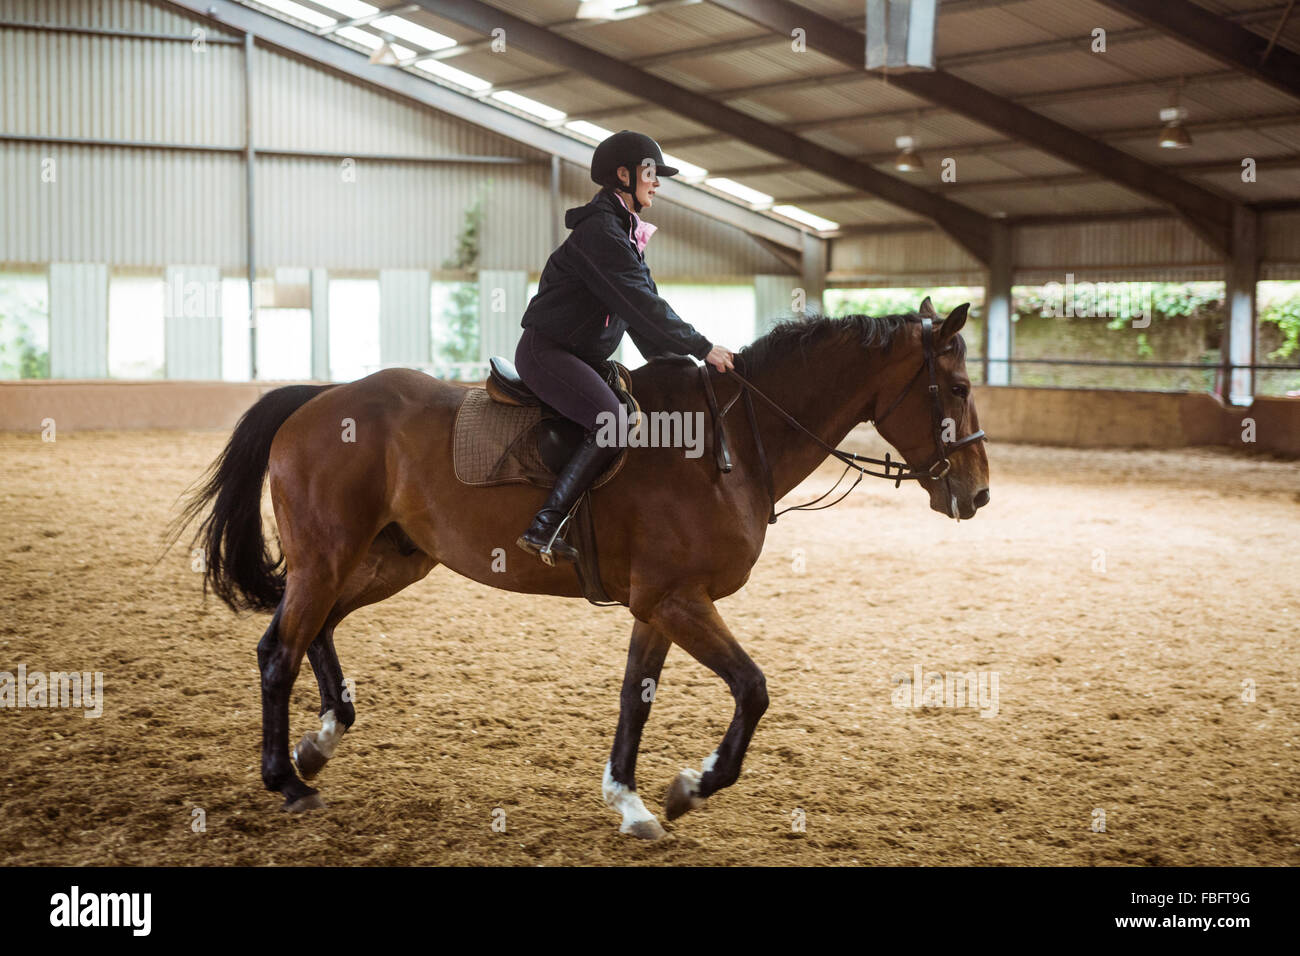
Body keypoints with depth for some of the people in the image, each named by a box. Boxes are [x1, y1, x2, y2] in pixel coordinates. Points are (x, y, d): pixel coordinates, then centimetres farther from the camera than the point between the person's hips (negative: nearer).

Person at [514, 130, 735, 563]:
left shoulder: (625, 231, 17)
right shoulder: (599, 229, -16)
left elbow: (643, 305, 17)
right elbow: (639, 303, -22)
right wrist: (701, 347, -22)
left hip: (583, 356, 10)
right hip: (546, 351, -10)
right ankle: (543, 529, -28)